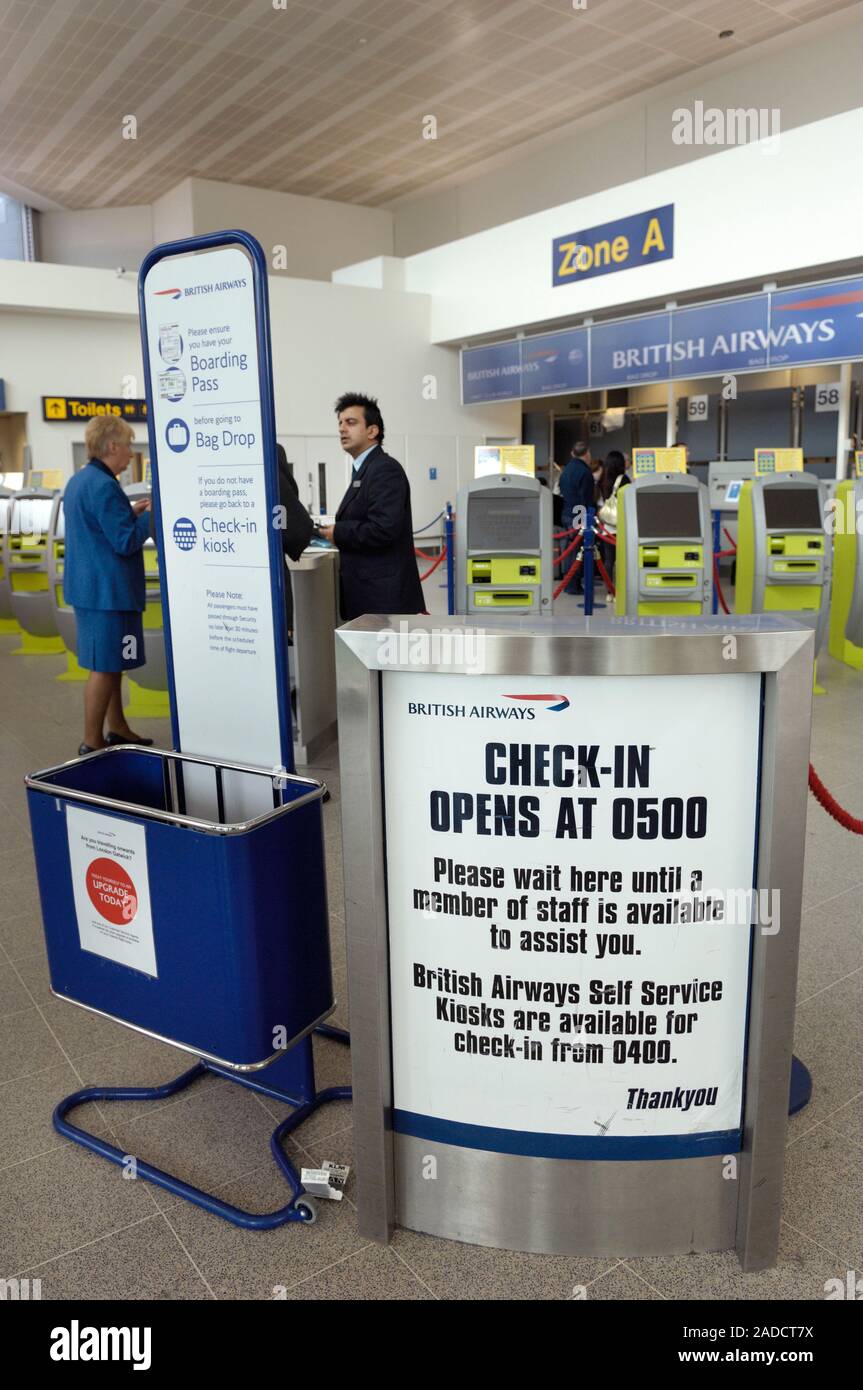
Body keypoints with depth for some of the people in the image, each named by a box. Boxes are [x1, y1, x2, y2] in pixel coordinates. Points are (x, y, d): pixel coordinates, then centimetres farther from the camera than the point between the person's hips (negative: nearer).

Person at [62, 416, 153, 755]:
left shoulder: (78, 481, 13)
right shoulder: (103, 486, -19)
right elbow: (126, 542, -21)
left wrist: (130, 512, 15)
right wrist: (151, 514, -8)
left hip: (90, 586, 11)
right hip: (109, 590, -11)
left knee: (112, 662, 19)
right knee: (104, 666, -3)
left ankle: (117, 728, 30)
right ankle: (92, 742, 4)